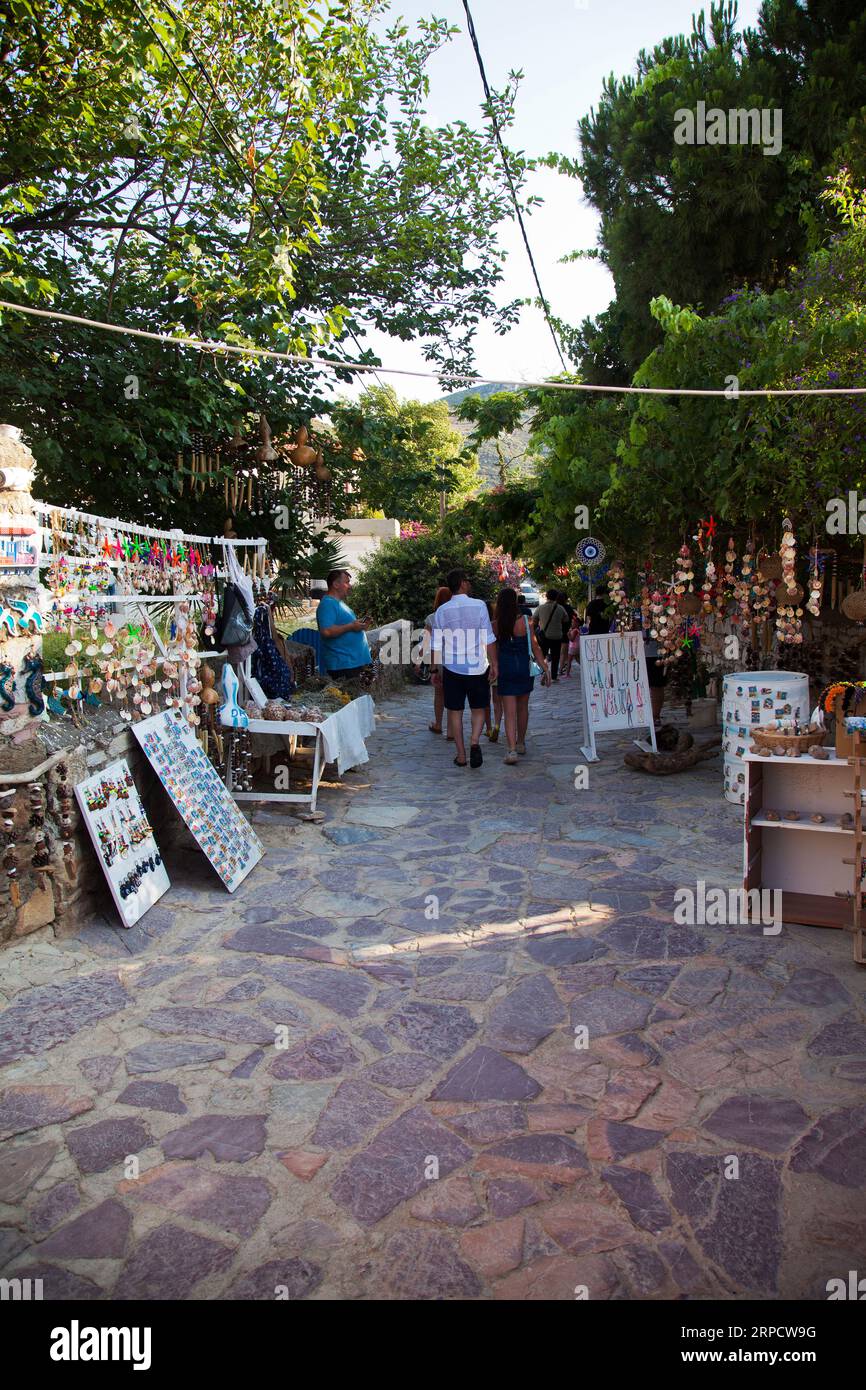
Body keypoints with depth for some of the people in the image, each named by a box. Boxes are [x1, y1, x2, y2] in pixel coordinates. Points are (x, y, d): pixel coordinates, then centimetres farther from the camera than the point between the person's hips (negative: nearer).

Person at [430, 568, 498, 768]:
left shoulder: (441, 611, 0)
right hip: (477, 667, -1)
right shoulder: (479, 606, -7)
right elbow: (489, 639, -7)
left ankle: (461, 755, 12)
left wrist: (436, 669, 11)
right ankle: (474, 742, -10)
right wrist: (493, 664, 0)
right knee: (478, 709, 13)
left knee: (455, 711, 10)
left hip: (451, 668, 1)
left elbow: (437, 645, 2)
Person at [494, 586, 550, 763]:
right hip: (524, 667, 1)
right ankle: (521, 743, 32)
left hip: (504, 669, -1)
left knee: (510, 712, -1)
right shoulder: (525, 621, -7)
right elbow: (535, 647, -7)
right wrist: (545, 668, -2)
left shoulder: (495, 625, -6)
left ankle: (512, 749, -14)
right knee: (523, 707, 19)